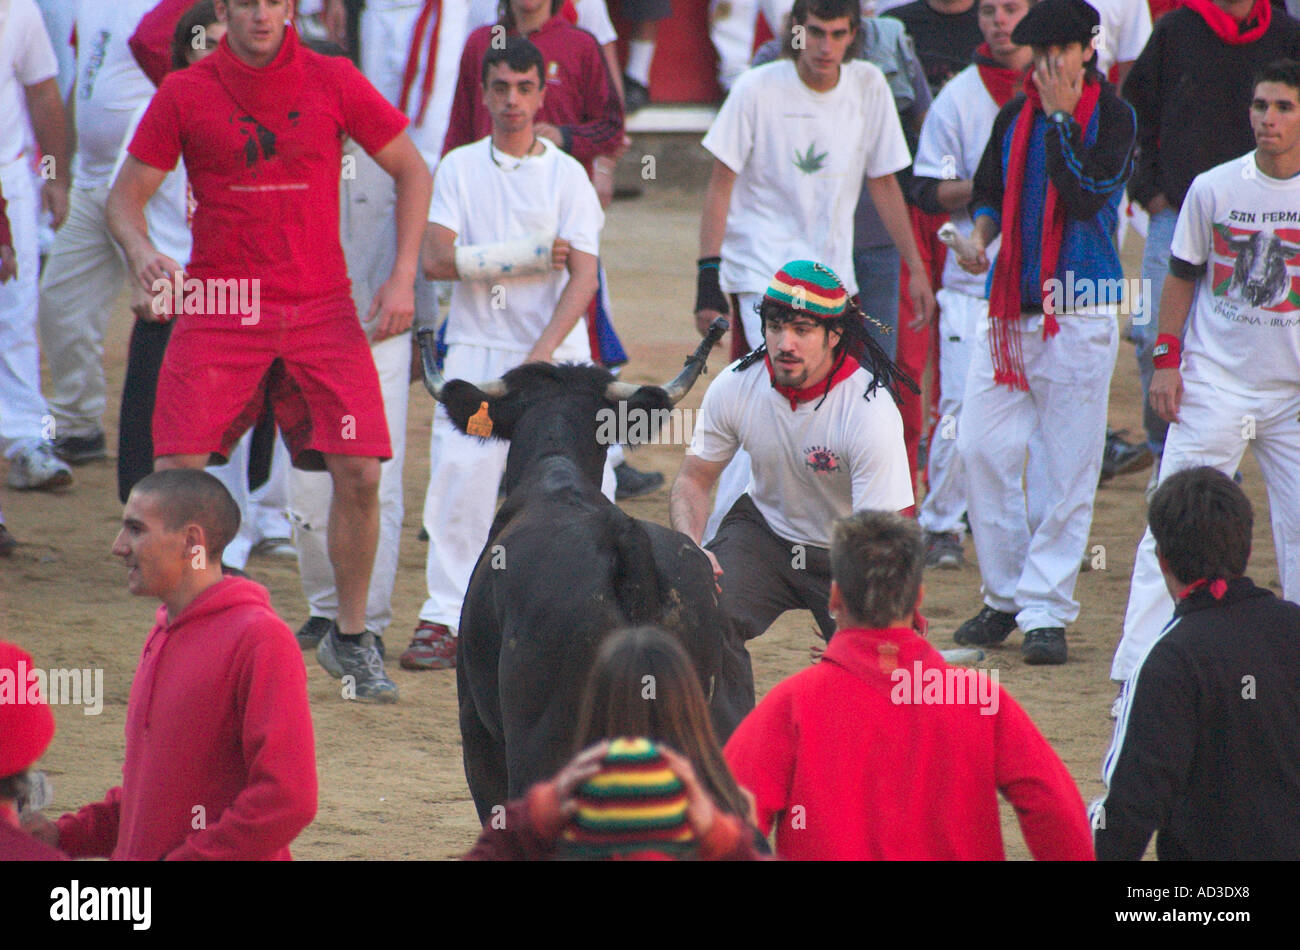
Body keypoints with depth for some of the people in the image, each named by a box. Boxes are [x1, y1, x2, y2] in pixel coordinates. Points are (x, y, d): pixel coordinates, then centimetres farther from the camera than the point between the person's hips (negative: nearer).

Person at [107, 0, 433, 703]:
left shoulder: (333, 82, 1)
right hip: (219, 308, 0)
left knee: (359, 473, -8)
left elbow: (411, 172, 9)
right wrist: (140, 251, -18)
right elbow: (125, 196, 4)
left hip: (321, 309, 0)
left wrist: (403, 276, -2)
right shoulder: (185, 94, 1)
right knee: (176, 472, -12)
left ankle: (351, 638, 12)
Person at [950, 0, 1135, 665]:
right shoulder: (1015, 116, 11)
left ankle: (1046, 610, 2)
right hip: (1009, 306, 5)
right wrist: (980, 234, 5)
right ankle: (1005, 596, 15)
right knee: (981, 447, 1)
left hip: (1079, 313, -5)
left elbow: (1085, 196, -17)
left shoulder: (1113, 116, -4)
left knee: (1067, 469, -3)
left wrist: (1060, 115, -16)